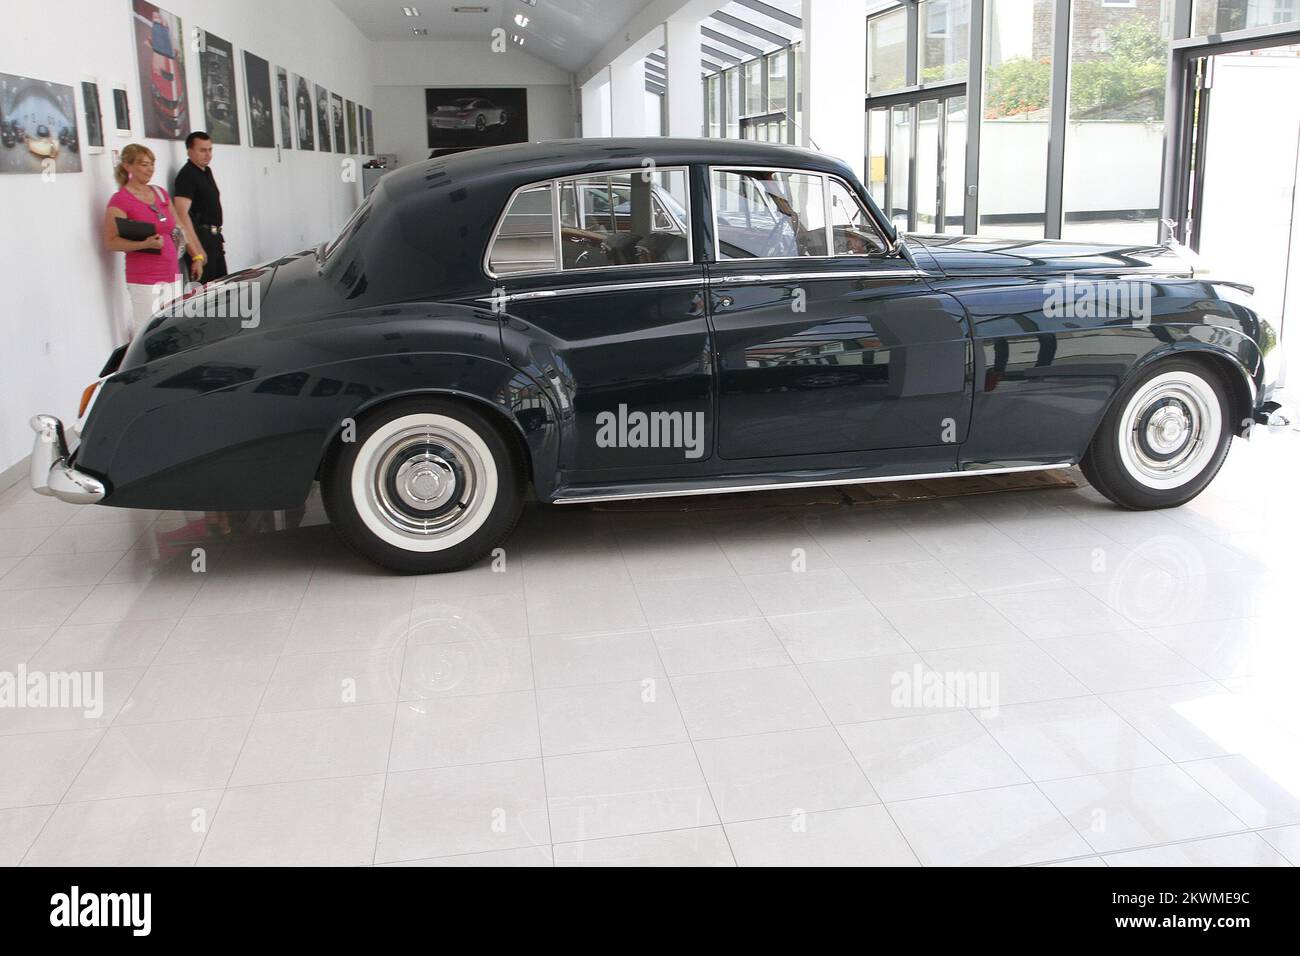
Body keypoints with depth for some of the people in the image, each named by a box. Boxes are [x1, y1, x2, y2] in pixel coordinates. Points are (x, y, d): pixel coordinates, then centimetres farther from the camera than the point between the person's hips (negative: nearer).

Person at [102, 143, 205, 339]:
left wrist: (197, 256, 17)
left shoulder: (160, 193, 14)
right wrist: (145, 244, -24)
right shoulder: (120, 200, -7)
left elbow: (180, 228, 22)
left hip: (172, 275, 7)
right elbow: (110, 242, -11)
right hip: (144, 279, -7)